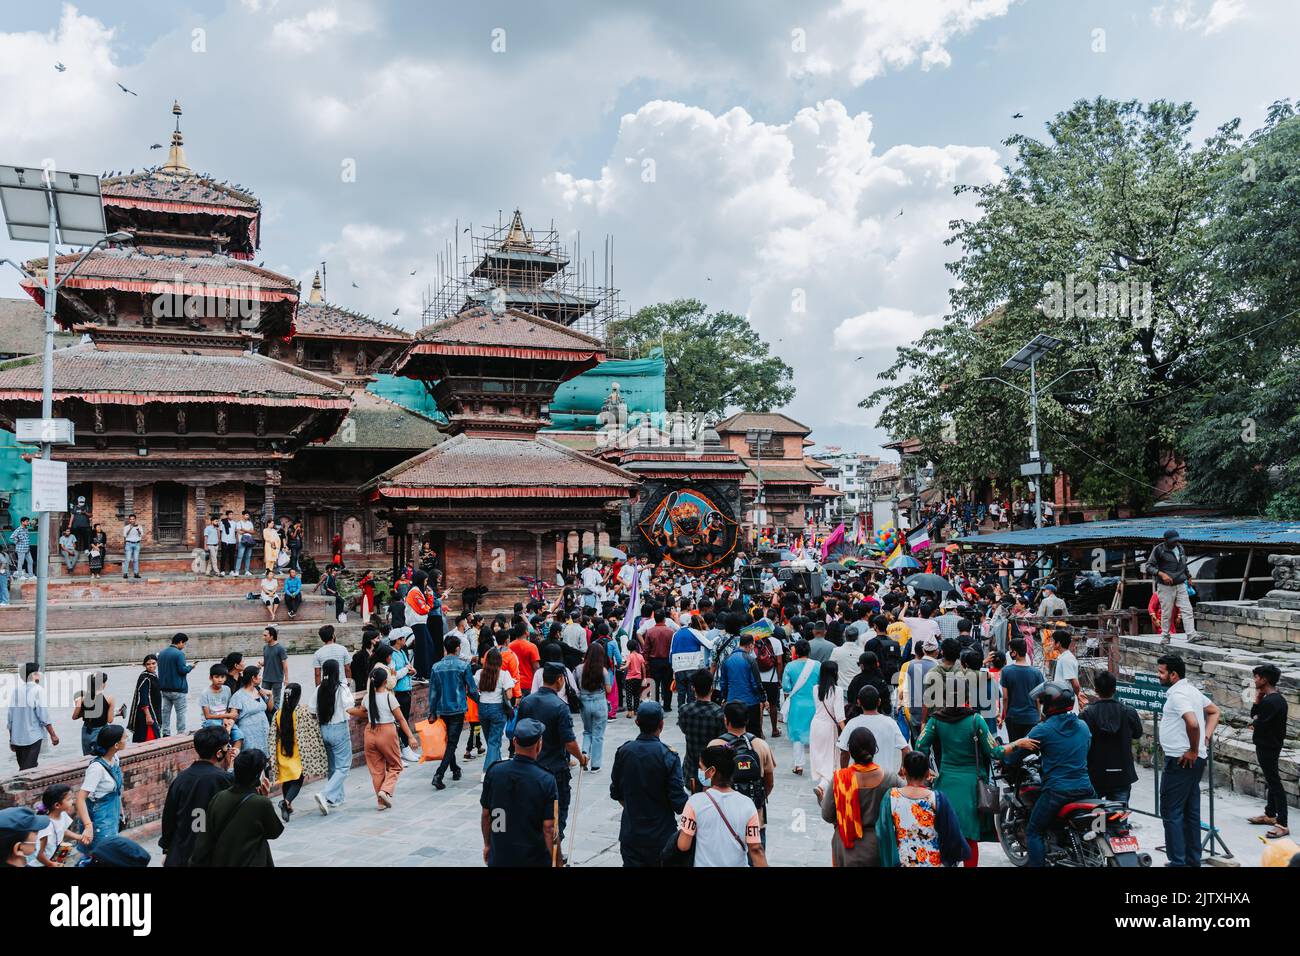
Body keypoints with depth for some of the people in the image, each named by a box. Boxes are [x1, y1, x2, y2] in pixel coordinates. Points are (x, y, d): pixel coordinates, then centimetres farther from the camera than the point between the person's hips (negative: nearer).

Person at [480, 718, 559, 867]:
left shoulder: (494, 771, -7)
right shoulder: (546, 780, -16)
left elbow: (486, 815, 4)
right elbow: (549, 829, -14)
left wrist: (487, 844, 19)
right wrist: (556, 862, -2)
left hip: (499, 858, 3)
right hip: (534, 860, -3)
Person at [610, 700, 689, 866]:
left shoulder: (623, 751, -6)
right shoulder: (668, 756, -17)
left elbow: (616, 793, 6)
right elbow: (678, 801, -16)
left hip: (630, 834, 3)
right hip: (661, 834, -3)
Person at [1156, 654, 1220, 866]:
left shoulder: (1177, 695, -18)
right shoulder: (1191, 690, 14)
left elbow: (1193, 723, -32)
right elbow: (1214, 712, 25)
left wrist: (1193, 750, -19)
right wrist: (1206, 738, 14)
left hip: (1181, 761, -10)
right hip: (1194, 761, 10)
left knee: (1171, 812, -4)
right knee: (1191, 812, 15)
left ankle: (1178, 862, -1)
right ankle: (1193, 860, 22)